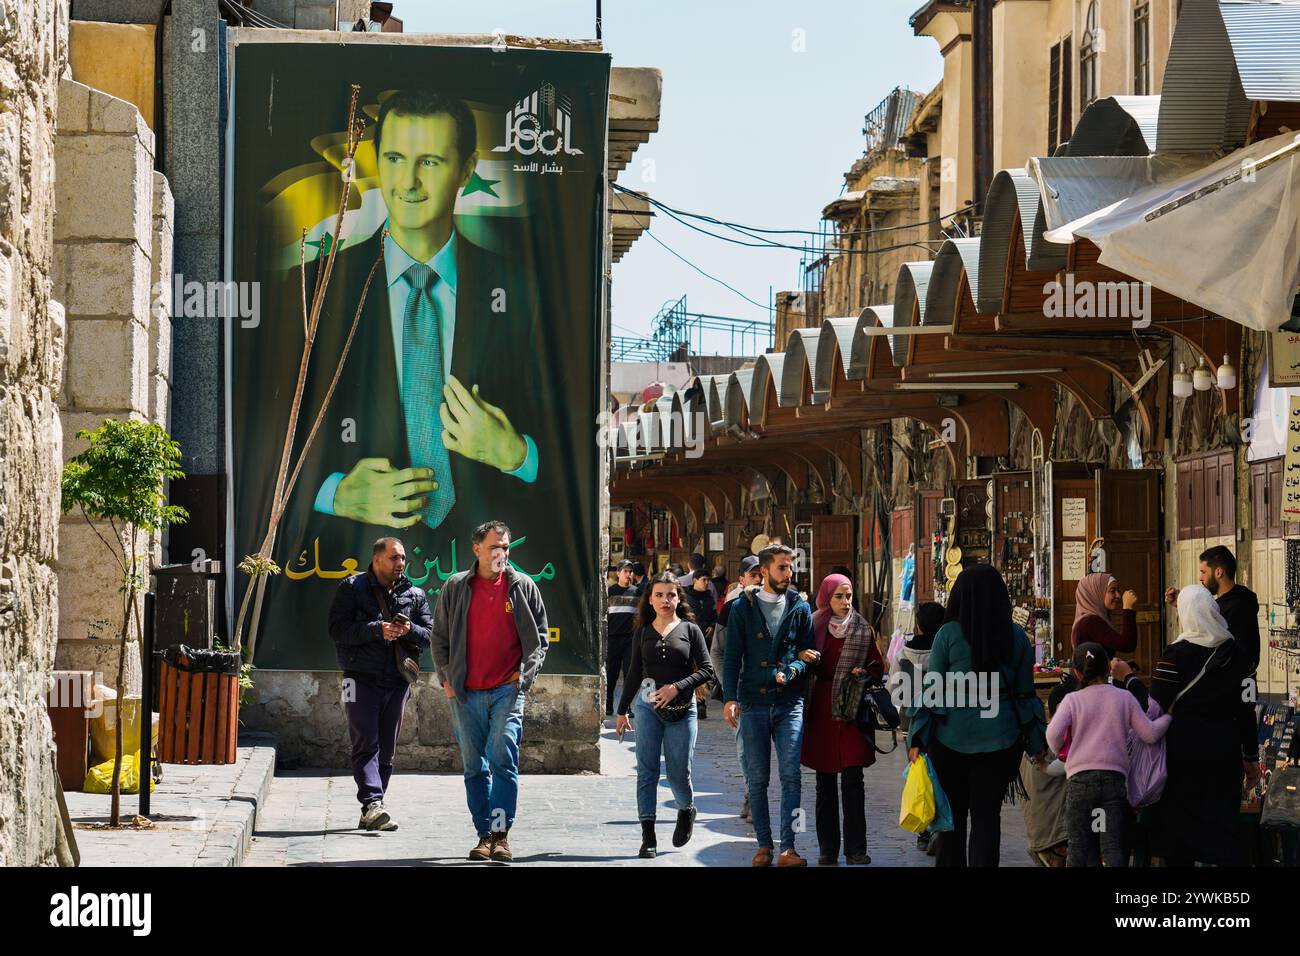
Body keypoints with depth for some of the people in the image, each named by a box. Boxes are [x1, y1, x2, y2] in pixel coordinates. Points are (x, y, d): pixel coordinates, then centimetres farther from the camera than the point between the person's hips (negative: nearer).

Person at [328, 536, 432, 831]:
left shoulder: (415, 595, 13)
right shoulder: (352, 588, 2)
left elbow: (430, 635, 10)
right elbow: (337, 629, -9)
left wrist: (410, 630, -12)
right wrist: (377, 630, -19)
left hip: (397, 682, 4)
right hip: (362, 679, -4)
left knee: (386, 750, 7)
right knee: (366, 744, -13)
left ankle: (370, 812, 13)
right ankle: (373, 804, -23)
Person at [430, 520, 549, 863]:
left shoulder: (523, 587, 5)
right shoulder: (455, 588, 6)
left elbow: (539, 636, 9)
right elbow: (440, 638, 11)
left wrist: (525, 673, -2)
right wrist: (446, 678, 3)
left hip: (507, 691, -2)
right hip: (466, 694, 2)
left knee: (503, 760, -14)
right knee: (475, 768, 6)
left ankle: (501, 834, -11)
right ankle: (485, 835, 13)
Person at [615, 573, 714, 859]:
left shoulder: (690, 630, 4)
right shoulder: (643, 632, 10)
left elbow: (707, 670, -2)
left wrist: (677, 687, -14)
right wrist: (622, 710, 17)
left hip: (681, 709, -2)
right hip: (648, 706, 2)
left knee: (678, 773, 0)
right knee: (647, 770, -4)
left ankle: (686, 811, 32)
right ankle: (648, 836, -3)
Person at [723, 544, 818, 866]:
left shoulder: (800, 607, 8)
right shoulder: (743, 607, 5)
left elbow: (808, 653, 9)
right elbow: (732, 657, 3)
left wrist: (791, 670, -12)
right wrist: (730, 698, -7)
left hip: (789, 703, 0)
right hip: (753, 703, 0)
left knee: (790, 775, -9)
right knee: (757, 778, 4)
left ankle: (788, 848, -9)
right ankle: (764, 845, 12)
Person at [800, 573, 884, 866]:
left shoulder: (863, 629, 4)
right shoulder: (814, 627, 3)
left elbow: (878, 667, 10)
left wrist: (864, 673, -10)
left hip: (852, 710, -1)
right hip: (821, 711, 1)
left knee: (852, 781, -7)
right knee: (825, 784, 7)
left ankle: (855, 849, -3)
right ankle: (827, 850, 12)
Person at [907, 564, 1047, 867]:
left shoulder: (949, 634, -6)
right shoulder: (1016, 637, 1)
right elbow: (1025, 693, 6)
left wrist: (918, 739, -2)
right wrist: (1035, 743, 13)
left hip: (952, 737, -1)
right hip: (999, 739, 2)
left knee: (953, 816, 10)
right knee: (987, 816, 5)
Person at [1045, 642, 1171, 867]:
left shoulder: (1072, 699, 5)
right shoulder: (1124, 697, 8)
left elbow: (1054, 732, -11)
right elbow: (1149, 734, 7)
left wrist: (1058, 751, 9)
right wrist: (1167, 718, 25)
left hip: (1079, 779, 0)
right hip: (1114, 778, 0)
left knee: (1078, 846, 5)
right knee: (1113, 846, -3)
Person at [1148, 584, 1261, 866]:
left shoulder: (1175, 655, -11)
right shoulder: (1238, 655, 2)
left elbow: (1156, 706, -12)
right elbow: (1246, 709, 5)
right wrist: (1251, 756, 11)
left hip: (1183, 746, -3)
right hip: (1225, 748, 3)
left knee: (1179, 822, 8)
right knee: (1222, 824, 7)